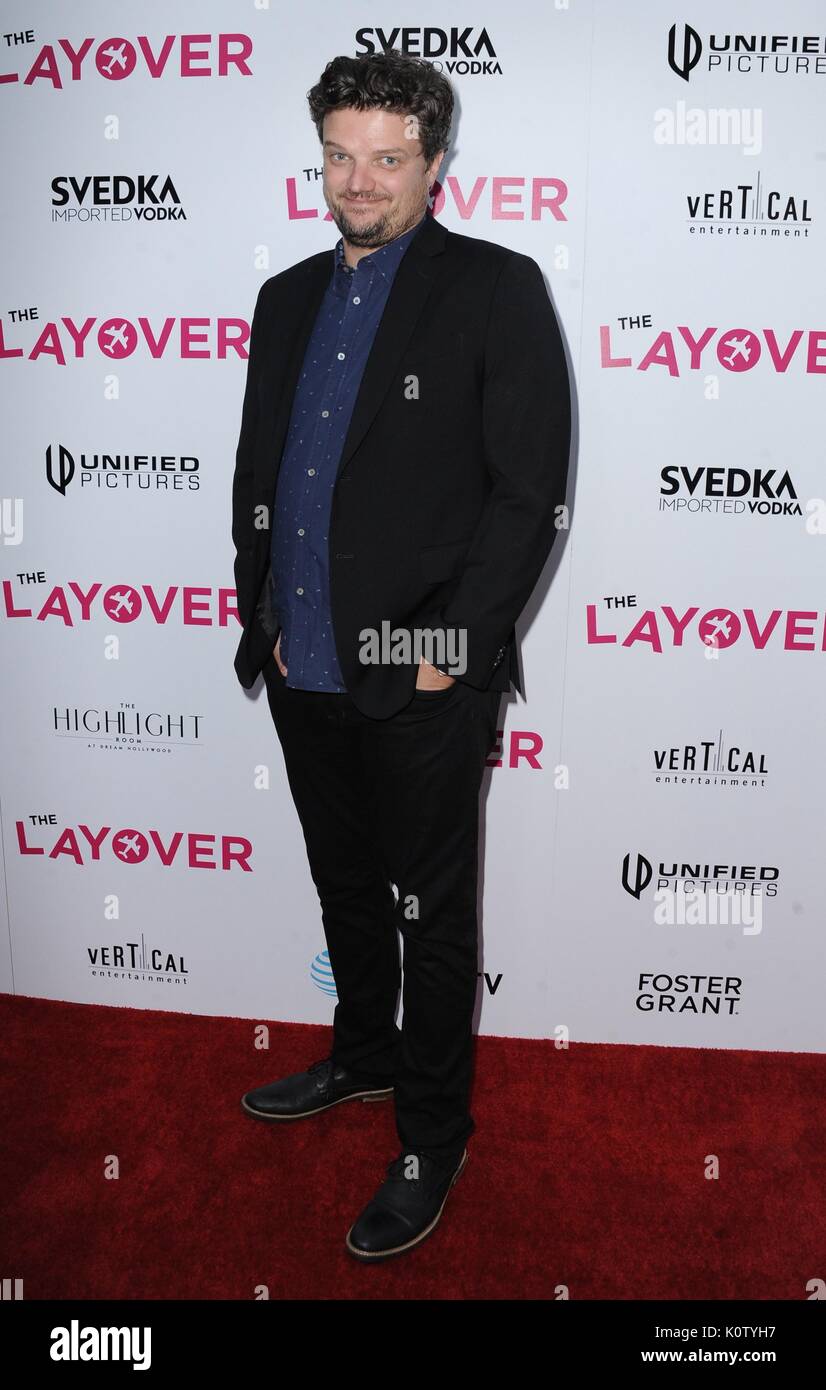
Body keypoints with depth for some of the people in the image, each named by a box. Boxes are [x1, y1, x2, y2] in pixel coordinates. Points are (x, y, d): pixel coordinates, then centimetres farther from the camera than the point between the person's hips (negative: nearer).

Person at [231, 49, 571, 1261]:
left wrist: (449, 650, -14)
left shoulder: (497, 290, -5)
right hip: (302, 669, 6)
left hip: (420, 682, -6)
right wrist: (265, 613, 7)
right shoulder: (290, 298, 13)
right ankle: (362, 1056, 44)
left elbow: (531, 493, -10)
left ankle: (433, 1139, 25)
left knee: (432, 918, 7)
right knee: (347, 889, 21)